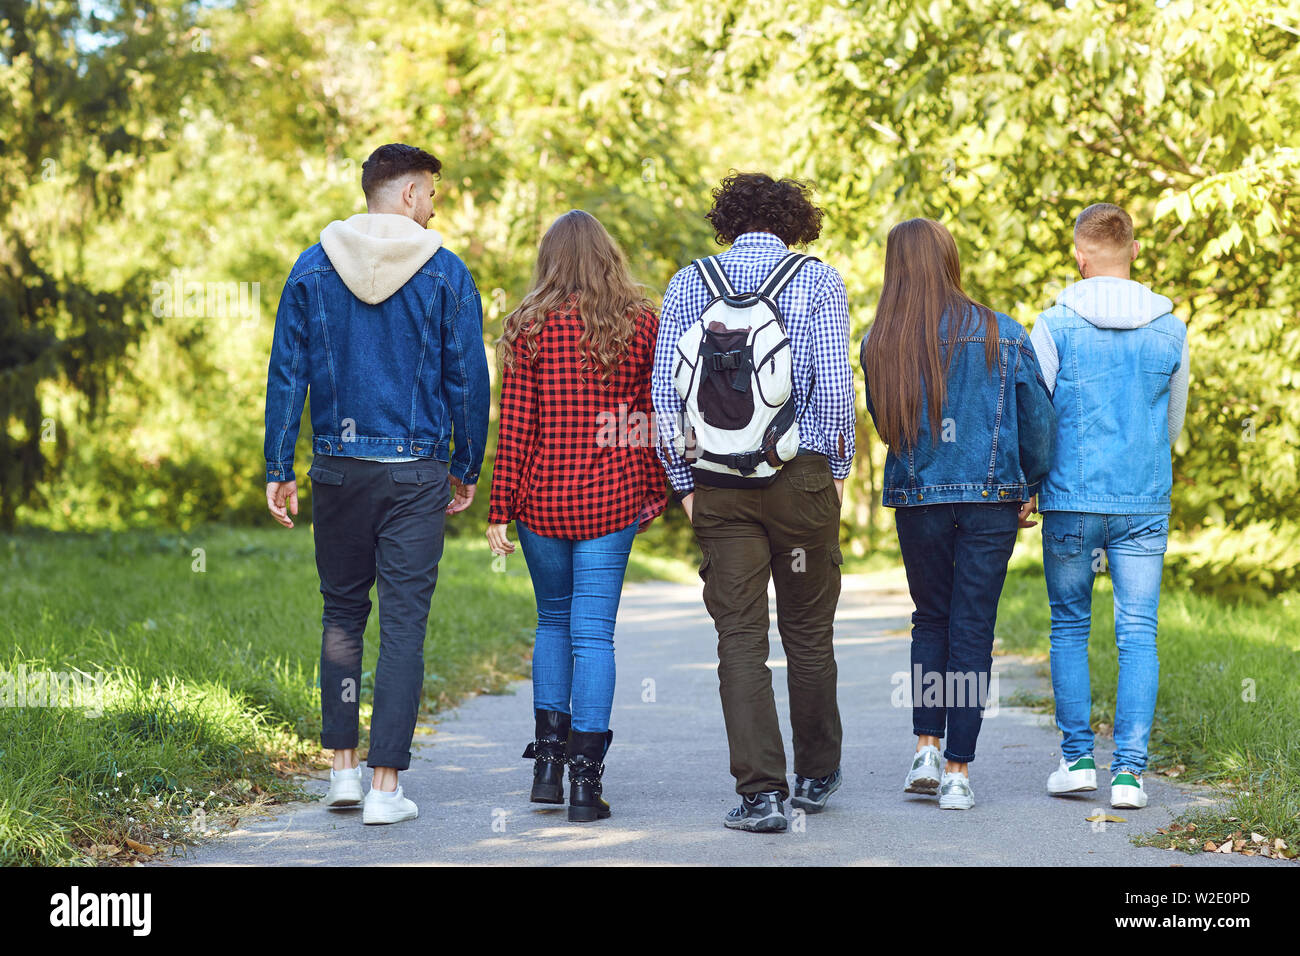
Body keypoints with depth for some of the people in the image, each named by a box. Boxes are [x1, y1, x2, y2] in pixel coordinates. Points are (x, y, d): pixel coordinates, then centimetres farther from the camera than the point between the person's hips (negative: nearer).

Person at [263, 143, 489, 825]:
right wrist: (467, 467, 10)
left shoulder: (312, 268, 3)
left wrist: (278, 470, 5)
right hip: (415, 471, -2)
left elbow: (286, 375, 2)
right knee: (403, 623, 0)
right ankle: (386, 787, -3)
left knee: (342, 614, 17)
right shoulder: (444, 273, -3)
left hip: (339, 468, 3)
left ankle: (342, 767, 16)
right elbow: (468, 378, -1)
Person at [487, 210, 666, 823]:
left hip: (543, 497, 0)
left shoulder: (531, 326, -4)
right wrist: (653, 493, 12)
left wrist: (500, 510, -1)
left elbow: (515, 426, -5)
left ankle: (548, 760, 12)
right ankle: (586, 780, -3)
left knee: (553, 621, 18)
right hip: (612, 498, 0)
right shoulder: (641, 323, 0)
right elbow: (652, 417, 3)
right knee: (593, 631, 2)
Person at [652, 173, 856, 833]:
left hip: (718, 484, 1)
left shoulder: (688, 284, 6)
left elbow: (666, 393, 2)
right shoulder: (817, 280, -1)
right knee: (809, 631, 13)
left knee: (739, 637, 2)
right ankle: (816, 775, 27)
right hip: (801, 477, -1)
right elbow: (834, 383, -7)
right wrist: (837, 468, 4)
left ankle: (762, 791, -5)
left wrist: (684, 481, 9)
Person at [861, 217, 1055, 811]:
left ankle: (926, 748, 8)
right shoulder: (1003, 334, -3)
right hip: (991, 495, -1)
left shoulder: (880, 343, -2)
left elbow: (883, 423, 8)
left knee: (931, 618, 19)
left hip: (916, 496, 1)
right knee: (973, 628, 4)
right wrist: (1028, 487, 11)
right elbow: (1038, 417, -1)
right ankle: (958, 772, 3)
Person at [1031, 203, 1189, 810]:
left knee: (1070, 628, 12)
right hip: (1146, 503, 2)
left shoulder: (1056, 325, -6)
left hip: (1071, 501, -1)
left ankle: (1078, 758, 11)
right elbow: (1174, 424, 14)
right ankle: (1129, 770, -3)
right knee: (1138, 634, 3)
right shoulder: (1170, 329, 3)